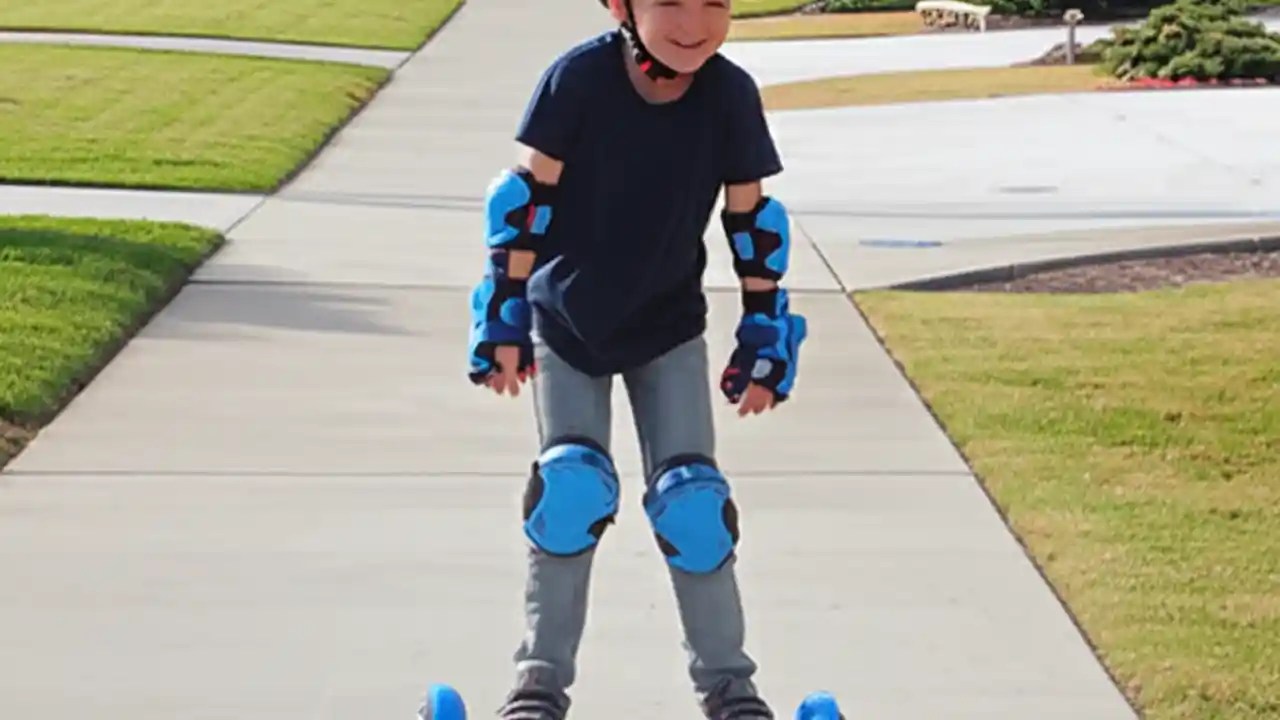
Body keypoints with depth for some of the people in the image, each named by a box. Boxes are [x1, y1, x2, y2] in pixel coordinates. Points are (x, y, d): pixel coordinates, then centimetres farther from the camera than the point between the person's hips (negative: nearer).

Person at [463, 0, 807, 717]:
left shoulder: (731, 94, -18)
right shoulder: (580, 77, -24)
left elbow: (753, 220, -7)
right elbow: (525, 198, -15)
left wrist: (766, 336, -3)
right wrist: (503, 317, -13)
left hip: (670, 328, 2)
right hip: (565, 321, -1)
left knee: (693, 495, -3)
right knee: (570, 487, -12)